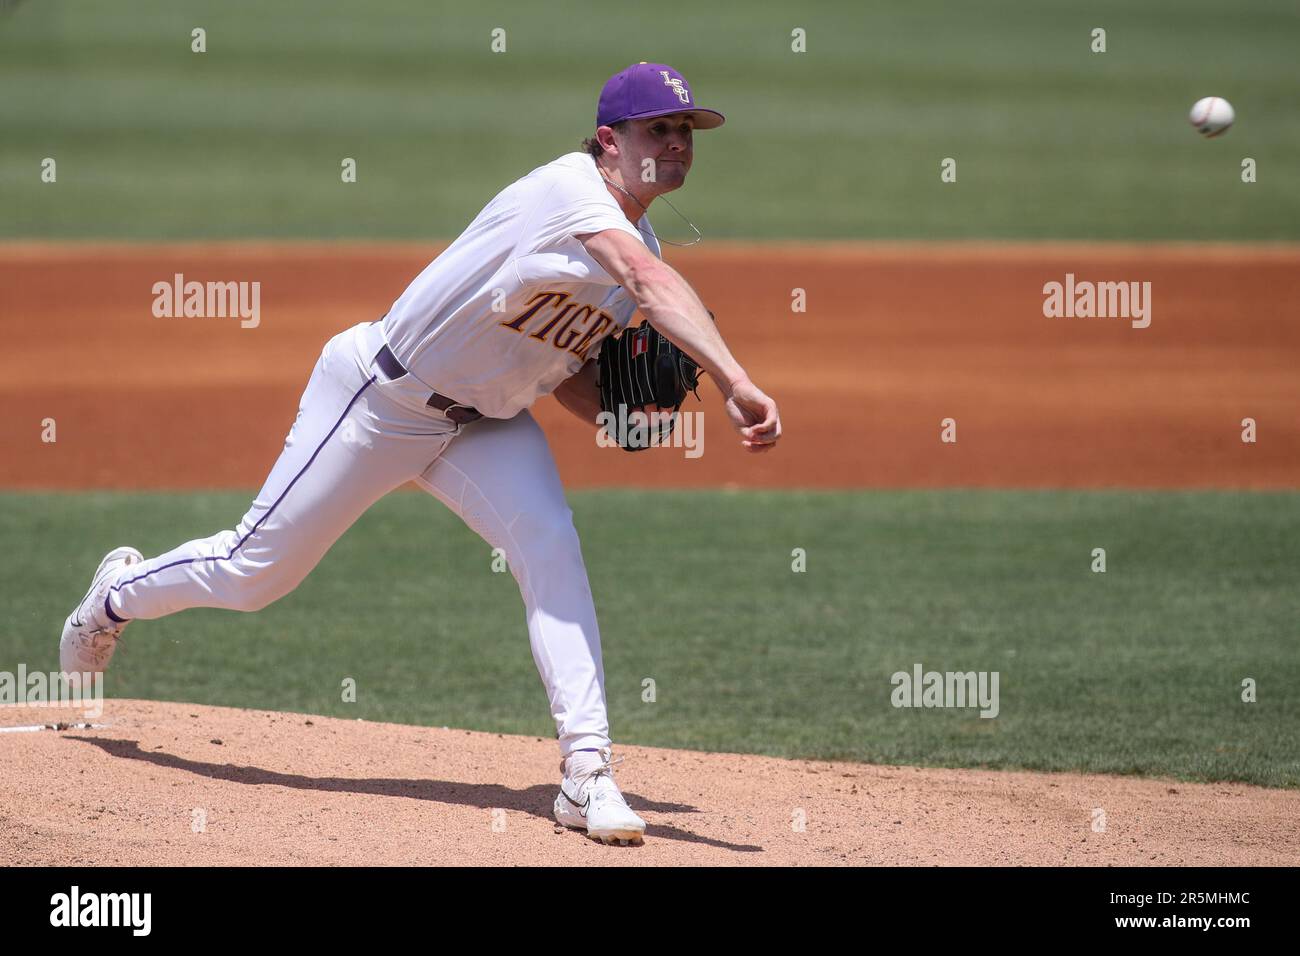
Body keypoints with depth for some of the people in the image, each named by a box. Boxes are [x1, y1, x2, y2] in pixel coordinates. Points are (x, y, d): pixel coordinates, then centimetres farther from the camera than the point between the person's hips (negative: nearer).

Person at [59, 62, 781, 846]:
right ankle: (121, 594, 37)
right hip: (384, 397, -7)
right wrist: (737, 383, -57)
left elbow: (562, 370, 10)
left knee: (551, 543, -20)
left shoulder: (637, 245, 2)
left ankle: (587, 774, -23)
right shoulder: (568, 189, -27)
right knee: (255, 572, 4)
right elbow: (652, 283, -45)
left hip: (487, 421, 7)